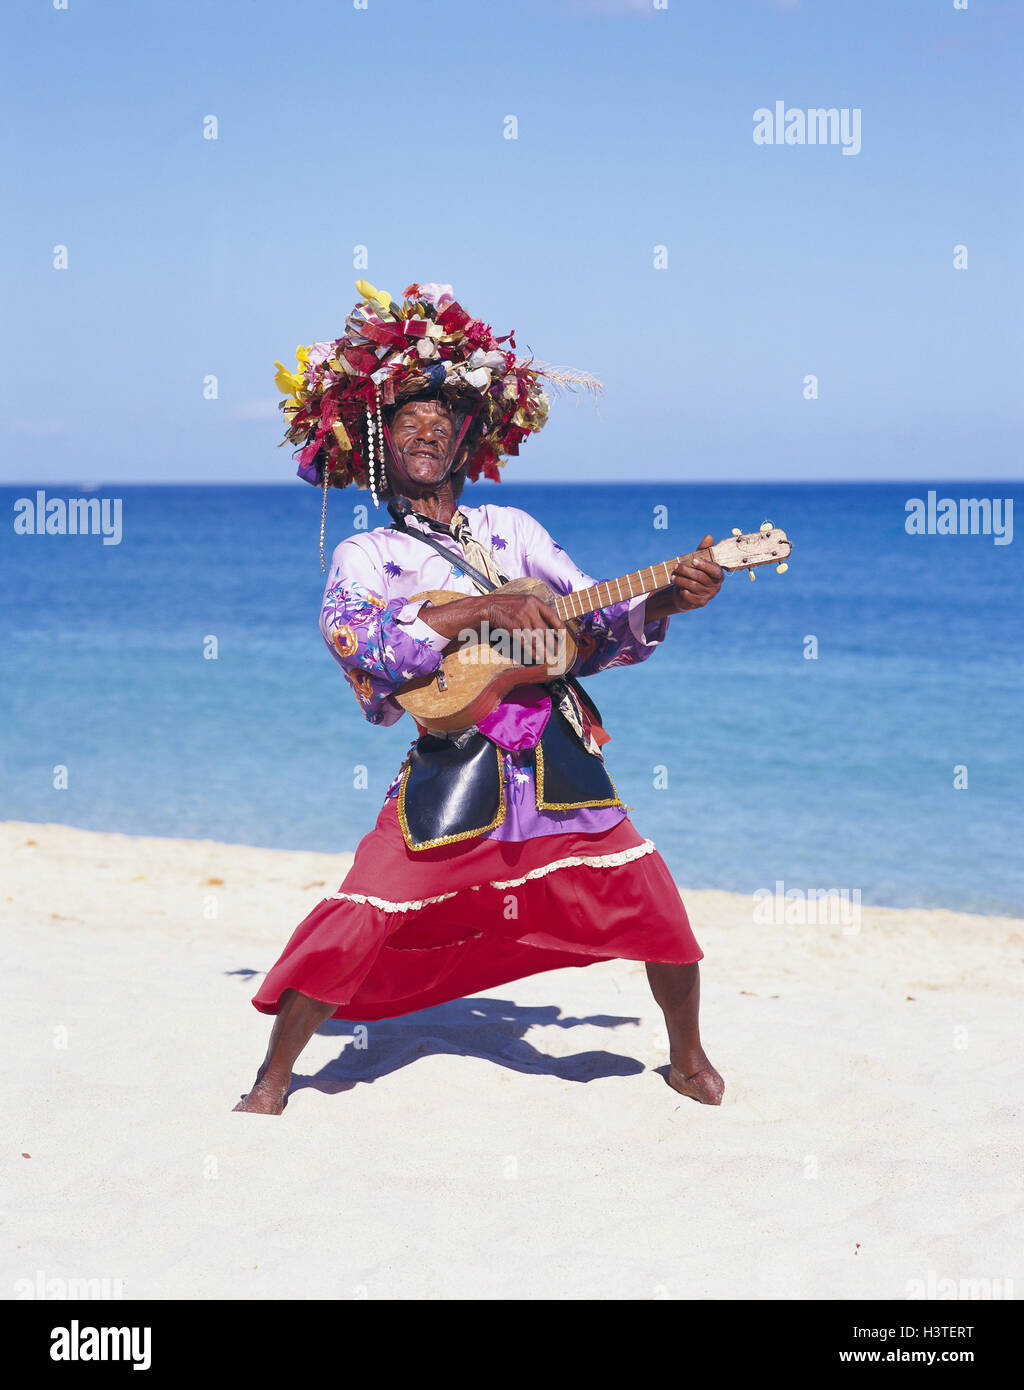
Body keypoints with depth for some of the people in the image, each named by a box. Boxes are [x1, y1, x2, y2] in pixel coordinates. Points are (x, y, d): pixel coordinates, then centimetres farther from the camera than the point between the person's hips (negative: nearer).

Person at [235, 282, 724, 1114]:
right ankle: (273, 1083, 9)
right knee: (361, 924, -11)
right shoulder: (365, 556, 7)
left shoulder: (513, 530, 16)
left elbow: (595, 631, 12)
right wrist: (482, 608, -21)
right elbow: (353, 638, -15)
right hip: (452, 765, -3)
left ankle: (688, 1060, 23)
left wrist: (667, 602, -7)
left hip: (558, 762, 3)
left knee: (655, 908, -1)